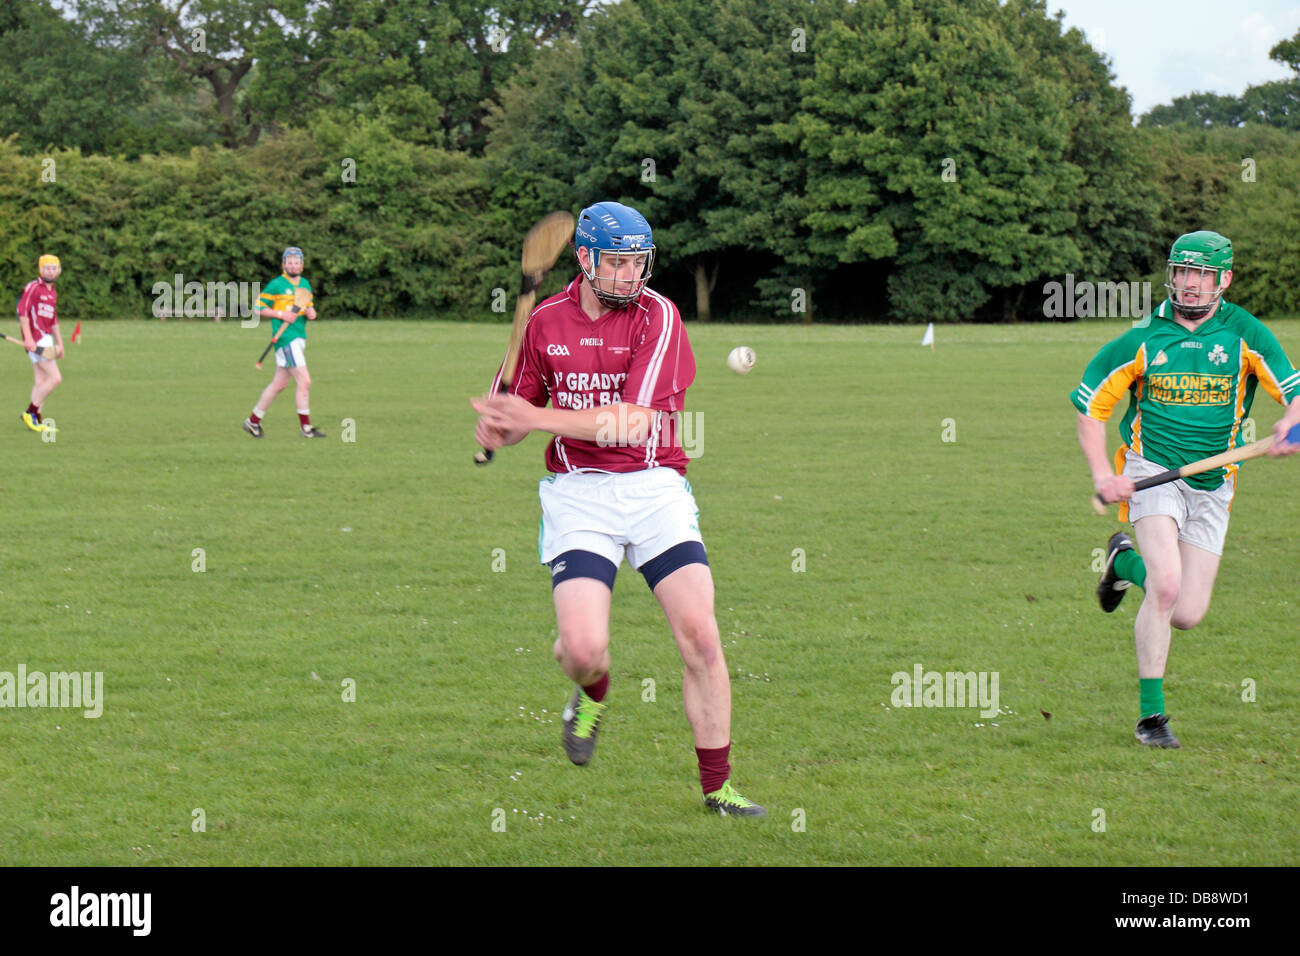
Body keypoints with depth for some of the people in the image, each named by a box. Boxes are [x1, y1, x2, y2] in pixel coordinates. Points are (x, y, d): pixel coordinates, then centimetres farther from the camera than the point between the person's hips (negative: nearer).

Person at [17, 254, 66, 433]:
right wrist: (28, 337, -24)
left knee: (41, 381, 9)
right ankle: (30, 412, -7)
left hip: (46, 339, 9)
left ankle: (37, 421, 11)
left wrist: (59, 343, 25)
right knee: (55, 378, -13)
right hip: (35, 339, -9)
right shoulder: (33, 287, -8)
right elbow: (23, 311, -16)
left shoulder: (52, 292, 19)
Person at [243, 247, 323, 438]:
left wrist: (311, 312, 4)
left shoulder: (305, 284, 17)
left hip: (300, 338, 8)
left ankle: (253, 421, 22)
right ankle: (306, 428, -9)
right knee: (304, 381, -13)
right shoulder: (275, 285, -5)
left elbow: (309, 307, 27)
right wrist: (281, 314, -15)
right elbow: (259, 307, -4)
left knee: (279, 384, 12)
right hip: (285, 338, -8)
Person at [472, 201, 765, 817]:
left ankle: (716, 788, 3)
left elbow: (631, 424, -15)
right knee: (582, 649, -17)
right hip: (578, 493, 1)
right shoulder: (546, 321, 6)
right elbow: (516, 413, 15)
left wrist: (536, 419, -18)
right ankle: (592, 696, 23)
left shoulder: (657, 315, -6)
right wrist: (497, 432, -9)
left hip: (655, 486, -1)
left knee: (699, 635, -12)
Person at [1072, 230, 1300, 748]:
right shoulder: (1143, 338, -4)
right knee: (1166, 585, -23)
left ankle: (1126, 561, 33)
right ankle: (1150, 714, -12)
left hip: (1211, 484, 3)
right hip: (1153, 472, -3)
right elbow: (1089, 402, 4)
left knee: (1187, 614, 0)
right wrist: (1102, 473, -8)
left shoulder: (1244, 334, -1)